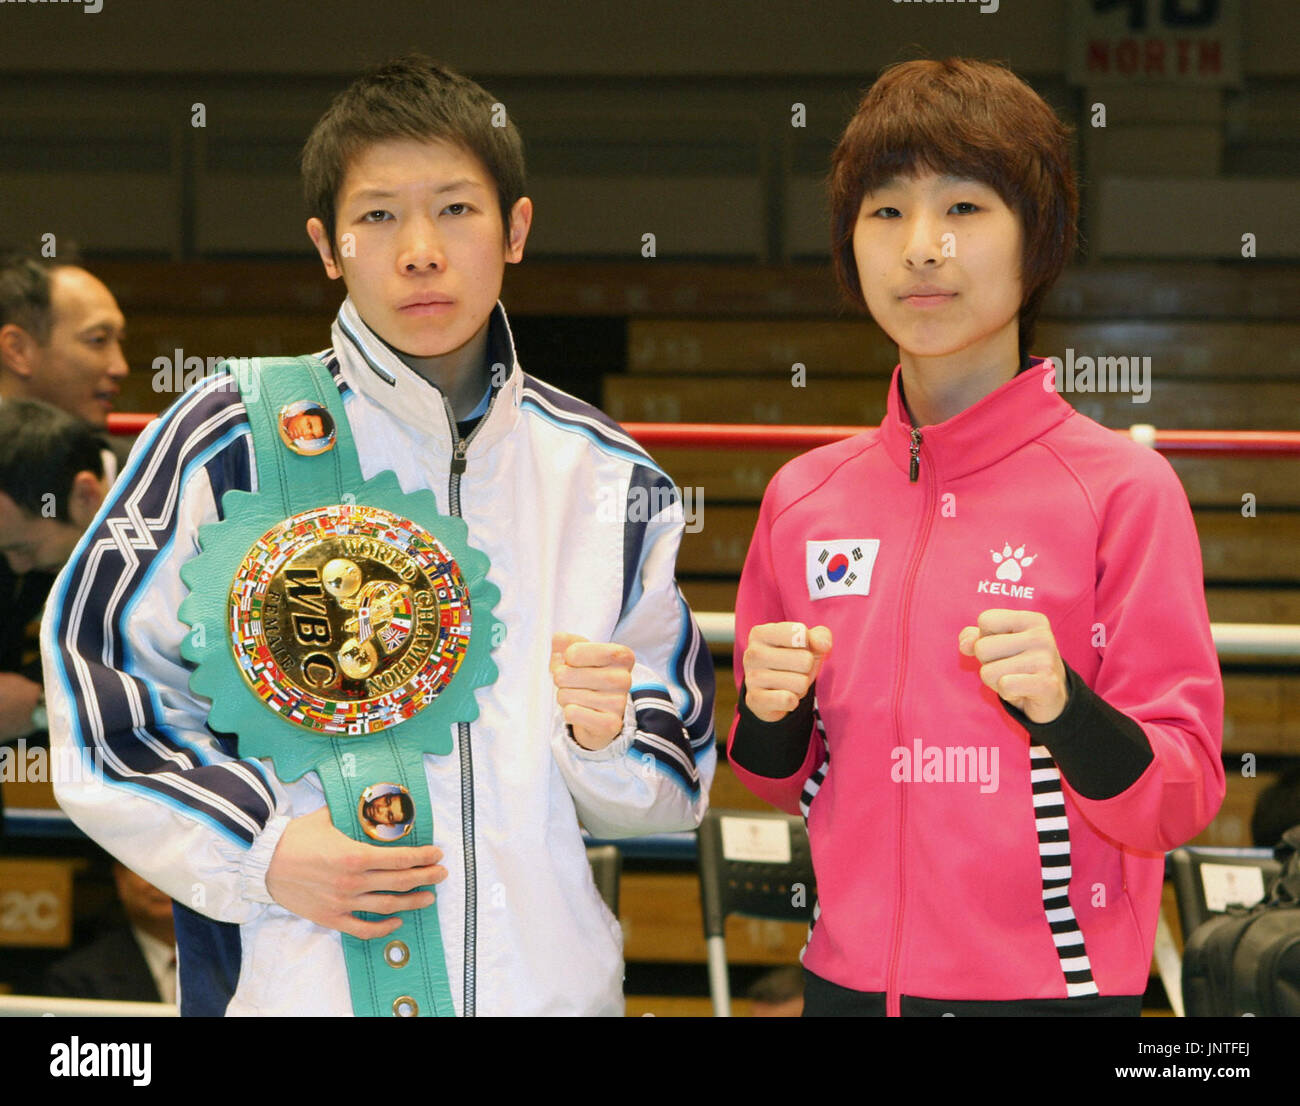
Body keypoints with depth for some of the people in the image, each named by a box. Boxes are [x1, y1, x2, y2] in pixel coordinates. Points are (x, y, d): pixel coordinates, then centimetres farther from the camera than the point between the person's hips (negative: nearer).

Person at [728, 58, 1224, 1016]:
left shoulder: (1123, 488, -10)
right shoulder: (805, 497, 3)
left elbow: (1181, 802, -10)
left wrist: (1060, 703, -26)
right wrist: (770, 715, -6)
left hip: (1053, 985, -3)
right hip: (852, 977, 4)